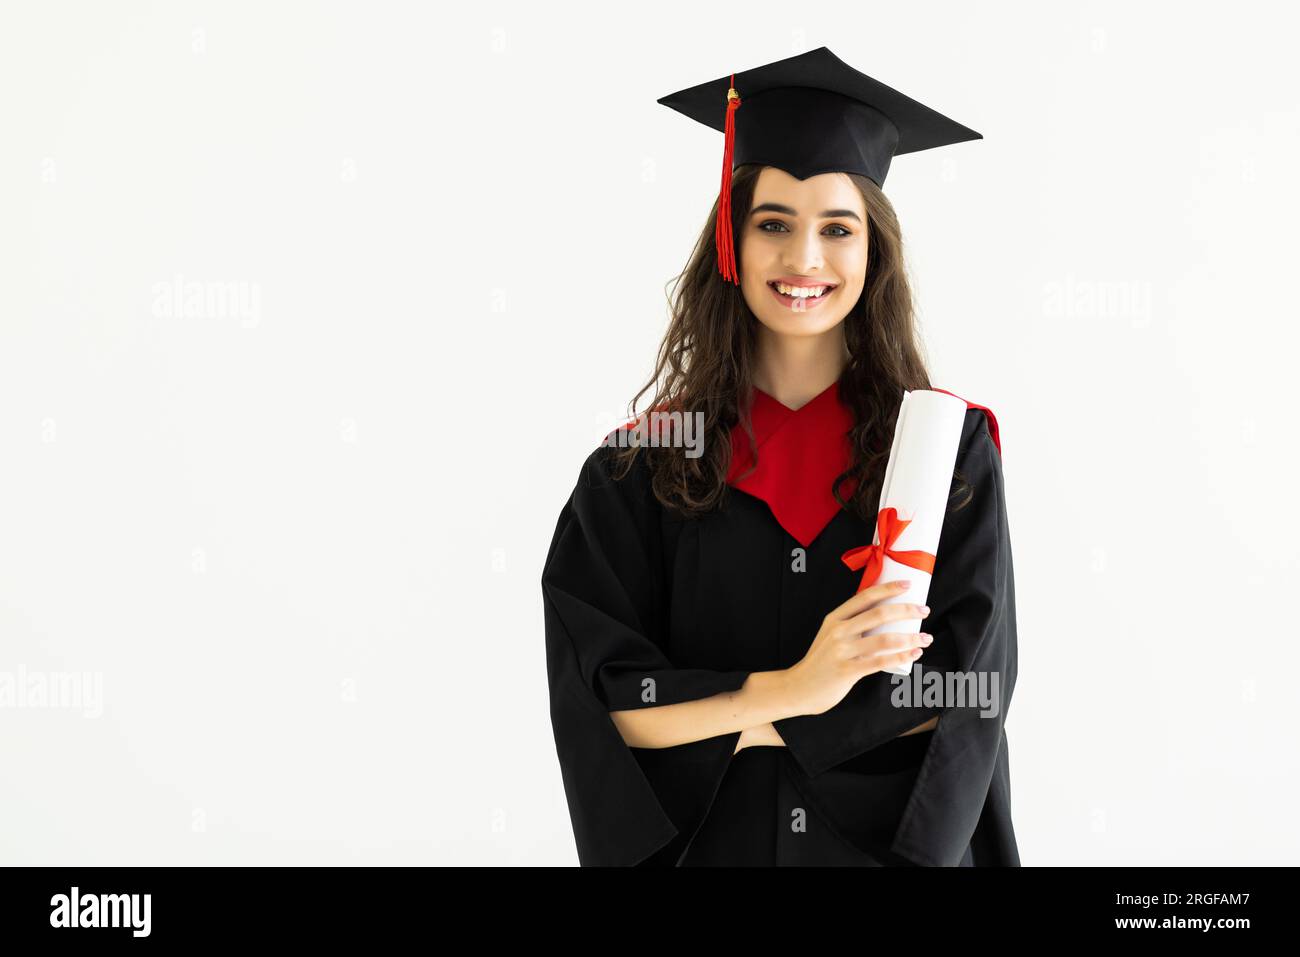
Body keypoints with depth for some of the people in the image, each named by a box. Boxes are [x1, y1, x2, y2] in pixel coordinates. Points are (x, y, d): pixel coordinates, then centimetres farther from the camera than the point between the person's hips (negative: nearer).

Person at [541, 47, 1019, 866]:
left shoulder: (950, 446, -5)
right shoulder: (644, 461, -5)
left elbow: (967, 685, -12)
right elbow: (600, 704, -10)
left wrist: (731, 730, -15)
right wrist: (792, 688, -22)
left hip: (895, 840, 0)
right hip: (704, 842, 0)